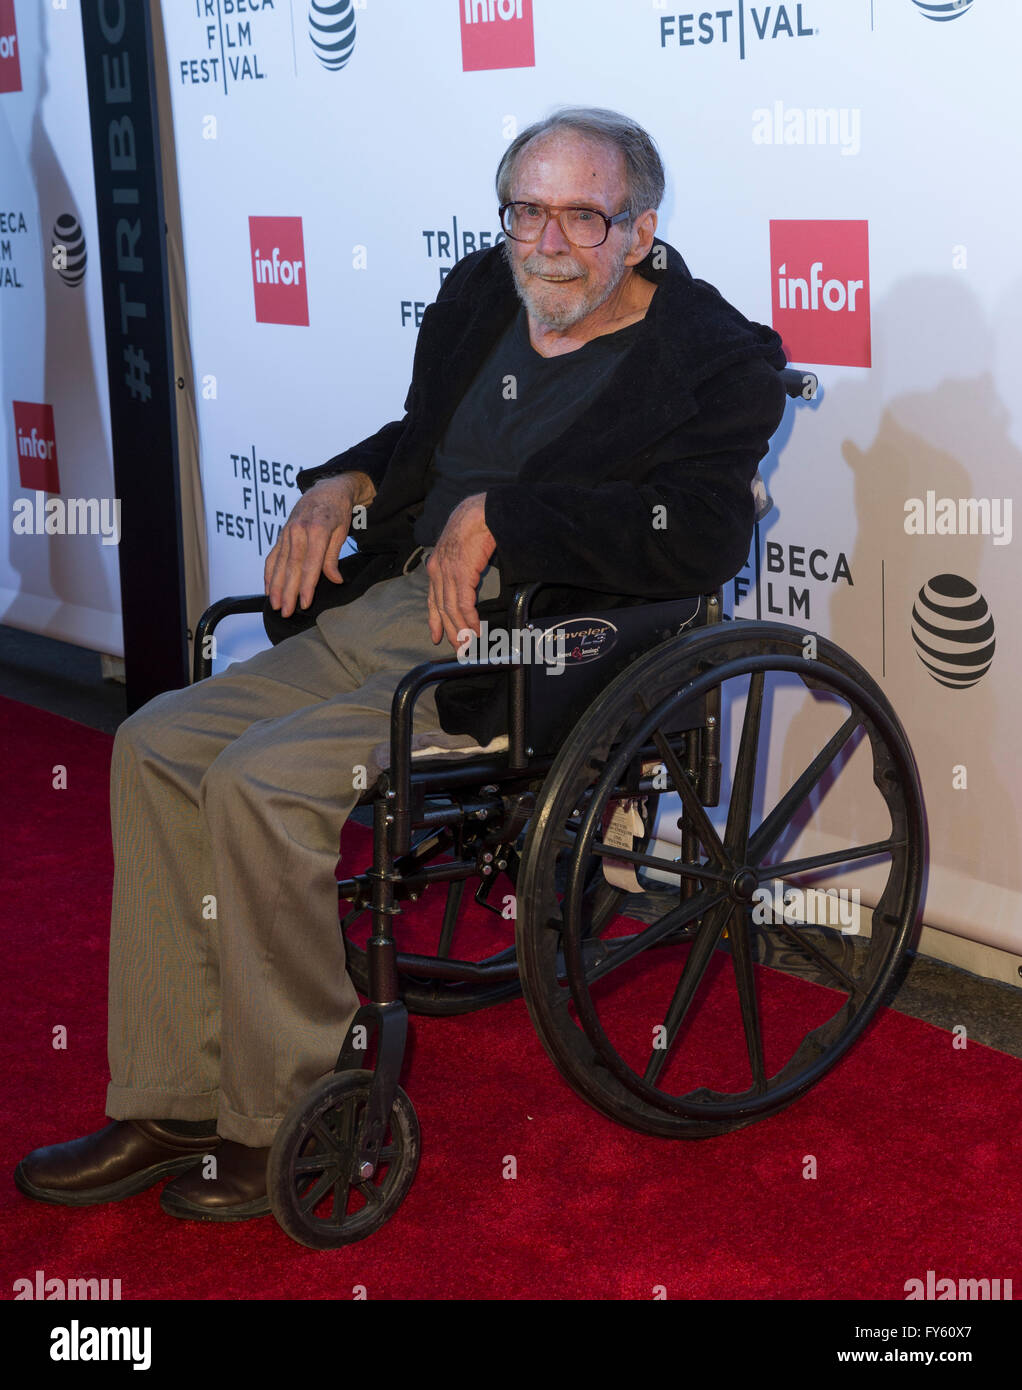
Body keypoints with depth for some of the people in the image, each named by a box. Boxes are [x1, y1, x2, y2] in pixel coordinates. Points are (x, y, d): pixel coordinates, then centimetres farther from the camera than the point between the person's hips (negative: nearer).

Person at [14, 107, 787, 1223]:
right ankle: (174, 1105, 2)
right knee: (157, 744, -4)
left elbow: (701, 538, -23)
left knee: (261, 782, -25)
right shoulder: (479, 295, 14)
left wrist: (497, 515, -22)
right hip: (383, 618, 9)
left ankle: (292, 1124, -7)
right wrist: (346, 483, 8)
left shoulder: (719, 359, -8)